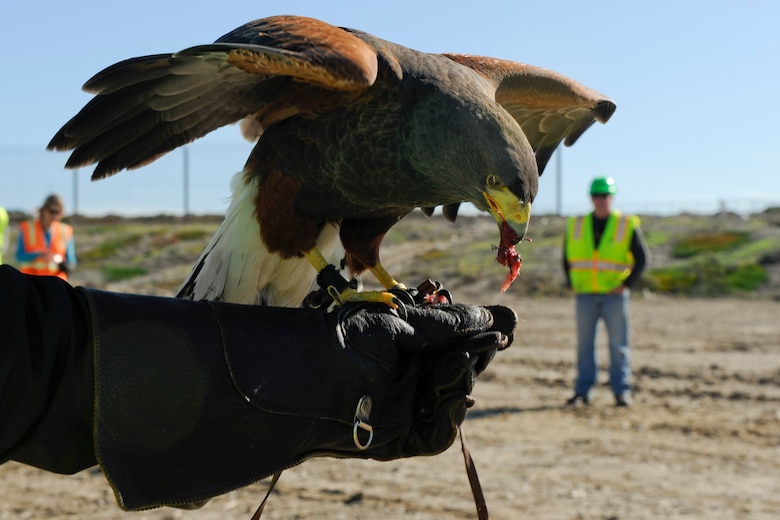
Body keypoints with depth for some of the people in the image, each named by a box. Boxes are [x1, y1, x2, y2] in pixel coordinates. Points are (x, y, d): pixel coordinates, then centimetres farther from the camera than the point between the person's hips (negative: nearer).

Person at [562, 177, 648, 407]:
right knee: (585, 345, 4)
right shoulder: (576, 226, 7)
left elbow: (641, 258, 1)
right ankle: (582, 391, 9)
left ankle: (622, 391, 4)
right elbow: (567, 257, 18)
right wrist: (571, 283, 9)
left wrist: (626, 284, -6)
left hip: (615, 295, -2)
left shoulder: (627, 226, 0)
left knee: (618, 344, -1)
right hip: (585, 295, 2)